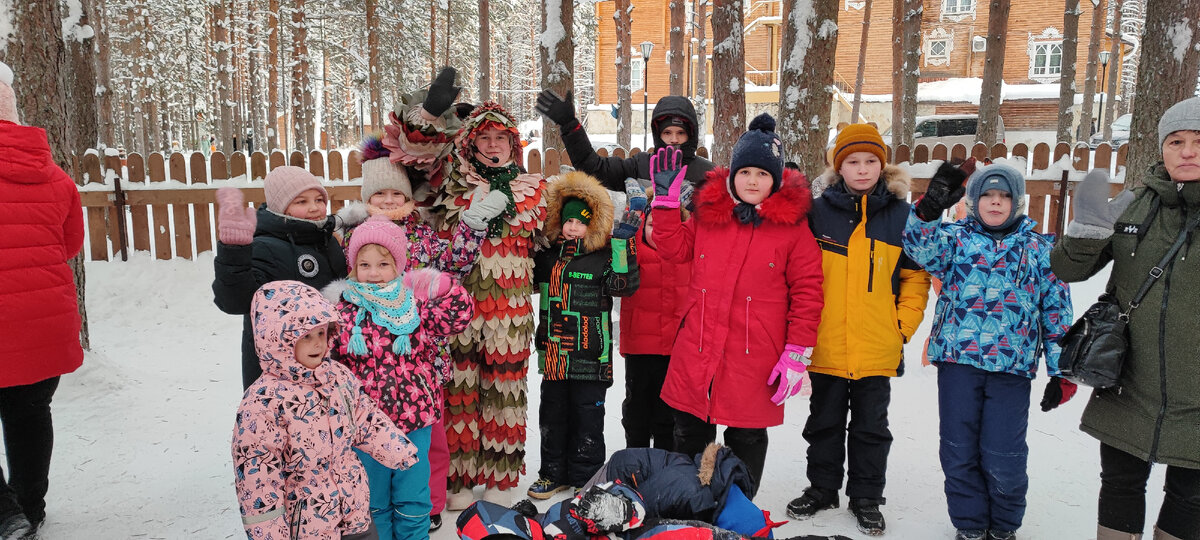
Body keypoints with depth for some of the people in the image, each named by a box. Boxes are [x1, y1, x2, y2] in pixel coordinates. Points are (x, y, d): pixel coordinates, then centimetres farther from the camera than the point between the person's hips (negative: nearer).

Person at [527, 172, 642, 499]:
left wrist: (622, 240, -27)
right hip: (553, 356, 5)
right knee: (552, 416, 15)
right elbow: (529, 281, 25)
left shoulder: (604, 258, -6)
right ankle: (554, 473, 31)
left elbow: (624, 284, -22)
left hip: (590, 358, -5)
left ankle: (585, 478, 20)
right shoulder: (547, 256, 10)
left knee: (587, 418, 5)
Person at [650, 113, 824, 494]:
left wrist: (798, 352, -8)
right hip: (697, 349, 4)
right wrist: (666, 198, 6)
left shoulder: (793, 226, -4)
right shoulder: (707, 212, 5)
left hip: (755, 358, -3)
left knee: (747, 438, 10)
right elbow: (675, 248, 16)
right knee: (689, 431, 16)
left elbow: (807, 291, -4)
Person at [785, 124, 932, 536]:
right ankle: (822, 488, 32)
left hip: (877, 350, 0)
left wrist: (903, 327, -3)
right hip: (826, 346, 0)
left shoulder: (900, 214, 0)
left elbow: (916, 276, 5)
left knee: (871, 427, 12)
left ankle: (866, 498, 28)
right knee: (825, 422, 15)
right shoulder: (818, 211, -1)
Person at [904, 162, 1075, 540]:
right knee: (959, 452, 7)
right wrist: (930, 209, -33)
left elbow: (1057, 310, 9)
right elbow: (922, 247, -14)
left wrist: (1061, 371, 5)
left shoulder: (1039, 248, 9)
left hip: (1012, 366, 0)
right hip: (957, 358, 1)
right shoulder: (956, 237, 8)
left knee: (1003, 458, 2)